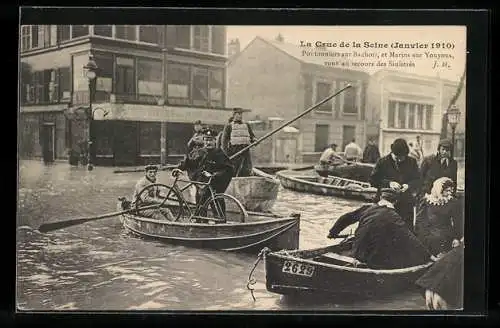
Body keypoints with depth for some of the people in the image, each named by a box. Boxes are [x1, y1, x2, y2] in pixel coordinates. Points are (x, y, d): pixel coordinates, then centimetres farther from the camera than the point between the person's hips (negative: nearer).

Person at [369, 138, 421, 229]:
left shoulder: (412, 162, 6)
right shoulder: (382, 162, 0)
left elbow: (417, 180, 8)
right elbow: (373, 180, -2)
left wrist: (408, 185, -13)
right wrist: (388, 183, -16)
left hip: (406, 204, 1)